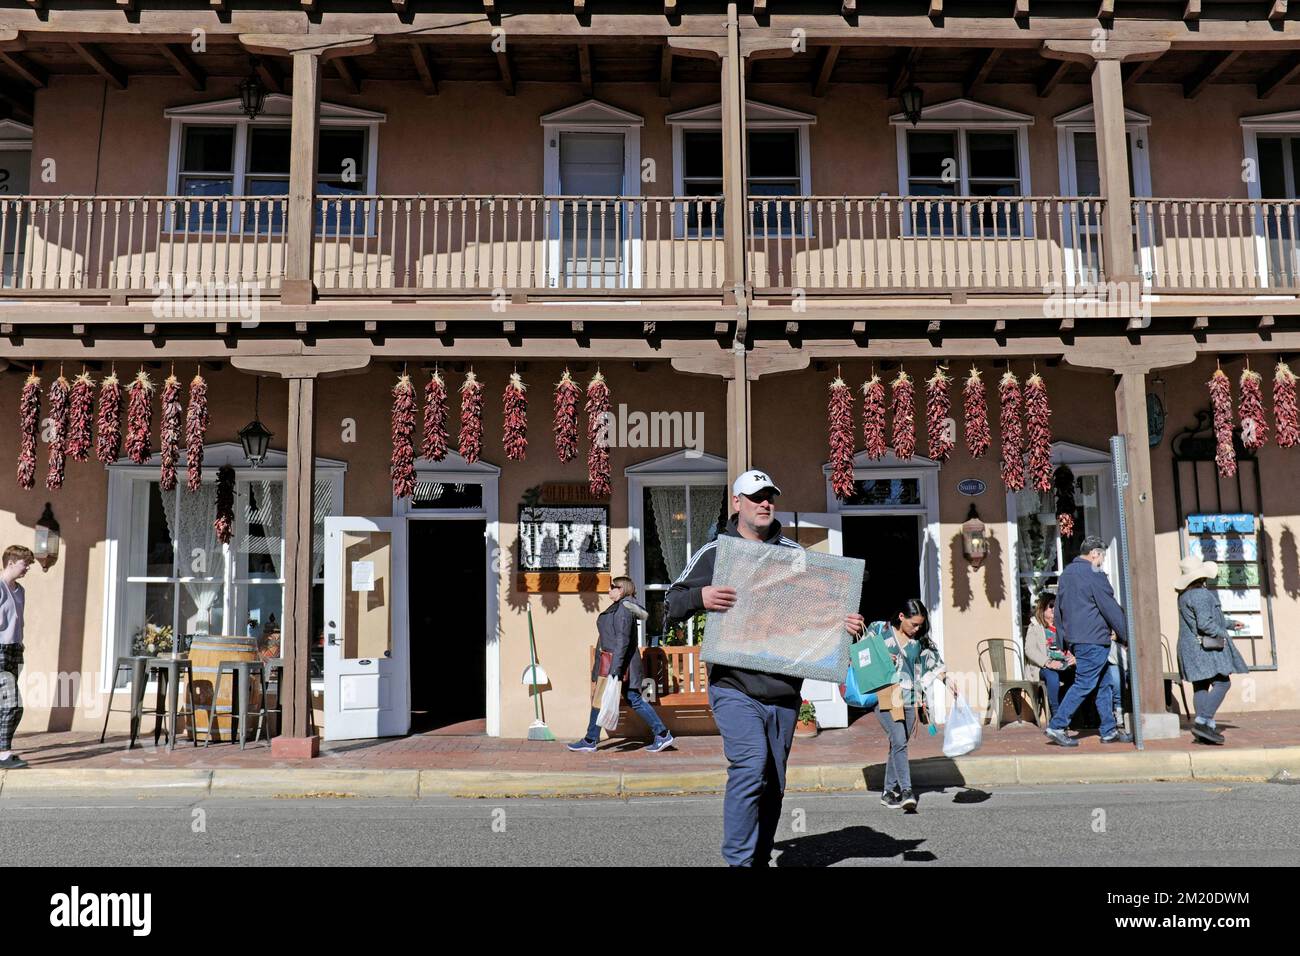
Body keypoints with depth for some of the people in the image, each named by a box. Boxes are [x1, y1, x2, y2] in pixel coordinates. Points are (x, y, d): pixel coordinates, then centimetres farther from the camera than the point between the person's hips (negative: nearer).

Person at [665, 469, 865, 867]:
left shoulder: (794, 553, 12)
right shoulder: (714, 552, 4)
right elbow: (672, 604, 4)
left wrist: (844, 623, -3)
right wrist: (700, 597, -17)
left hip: (784, 688, 4)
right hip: (734, 687, -4)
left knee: (774, 781, 11)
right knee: (750, 767, -18)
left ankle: (760, 858, 26)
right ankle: (739, 860, -5)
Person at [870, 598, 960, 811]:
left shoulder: (920, 640, 11)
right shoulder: (878, 630, 0)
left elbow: (934, 662, 13)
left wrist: (948, 680, -2)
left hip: (909, 700, 4)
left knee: (899, 745, 7)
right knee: (899, 742, -18)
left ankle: (889, 792, 18)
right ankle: (906, 790, -20)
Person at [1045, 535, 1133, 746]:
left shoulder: (1066, 574, 16)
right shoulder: (1094, 575, -12)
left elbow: (1058, 609, 19)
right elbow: (1111, 609, -10)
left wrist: (1063, 640, 22)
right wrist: (1126, 635, -2)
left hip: (1074, 639, 9)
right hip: (1093, 639, -9)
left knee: (1104, 683, 14)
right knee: (1084, 684, -6)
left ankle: (1109, 730, 16)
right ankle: (1056, 726, -7)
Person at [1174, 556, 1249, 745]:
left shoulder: (1184, 595, 14)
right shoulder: (1201, 595, -18)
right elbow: (1205, 624, -24)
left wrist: (1230, 624, 30)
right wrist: (1224, 634, -9)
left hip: (1190, 647, 10)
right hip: (1204, 646, -10)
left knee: (1201, 686, 9)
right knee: (1222, 683, -8)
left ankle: (1208, 727, 11)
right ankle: (1202, 722, -17)